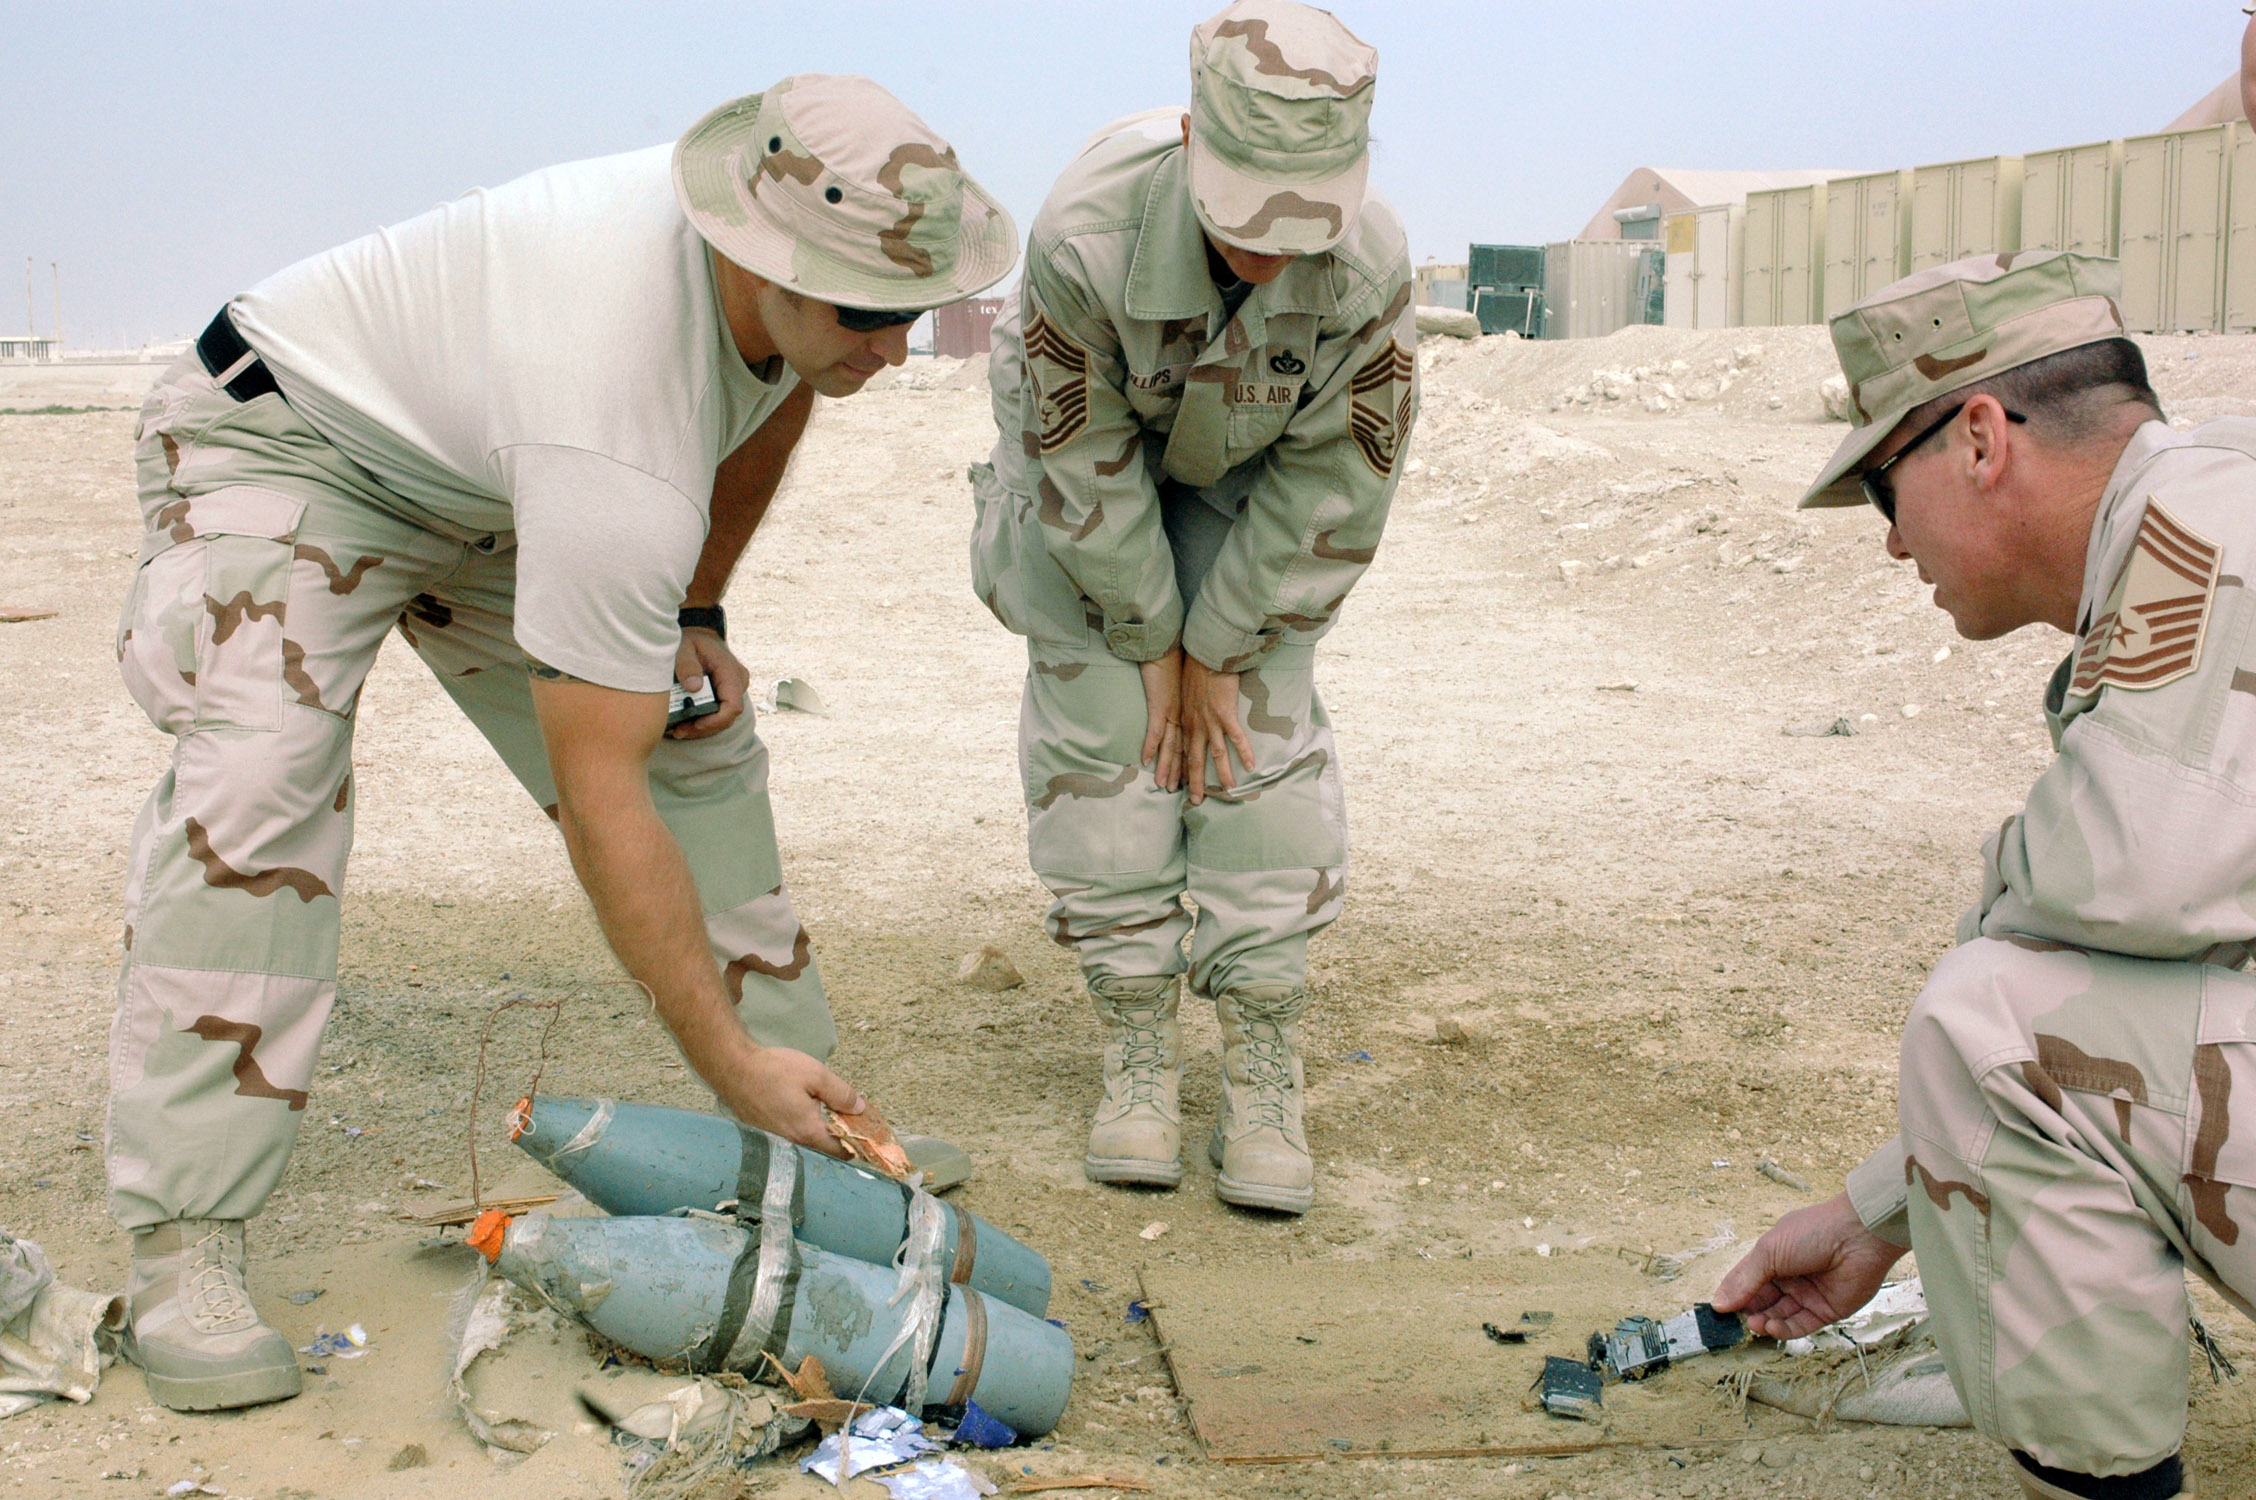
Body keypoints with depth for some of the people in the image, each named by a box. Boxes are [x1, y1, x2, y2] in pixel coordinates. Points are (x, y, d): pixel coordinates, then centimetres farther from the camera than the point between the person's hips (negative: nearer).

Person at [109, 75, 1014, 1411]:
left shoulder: (800, 246, -19)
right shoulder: (619, 454, -43)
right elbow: (597, 795, -39)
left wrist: (695, 613, 3)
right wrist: (727, 1060, -36)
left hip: (490, 477, 8)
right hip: (286, 438, -8)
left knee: (695, 744, 2)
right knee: (260, 778, -30)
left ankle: (811, 1139, 12)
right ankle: (184, 1257, -24)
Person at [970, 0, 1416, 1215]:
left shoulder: (1370, 266, -34)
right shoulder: (1085, 236, -39)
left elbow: (1333, 485, -20)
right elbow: (1084, 470, -24)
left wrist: (1217, 650, -14)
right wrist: (1150, 645, -15)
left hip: (1247, 474, 1)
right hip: (1090, 450, -1)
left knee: (1265, 738, -7)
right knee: (1102, 738, -7)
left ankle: (1265, 1086, 0)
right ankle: (1135, 1059, 7)